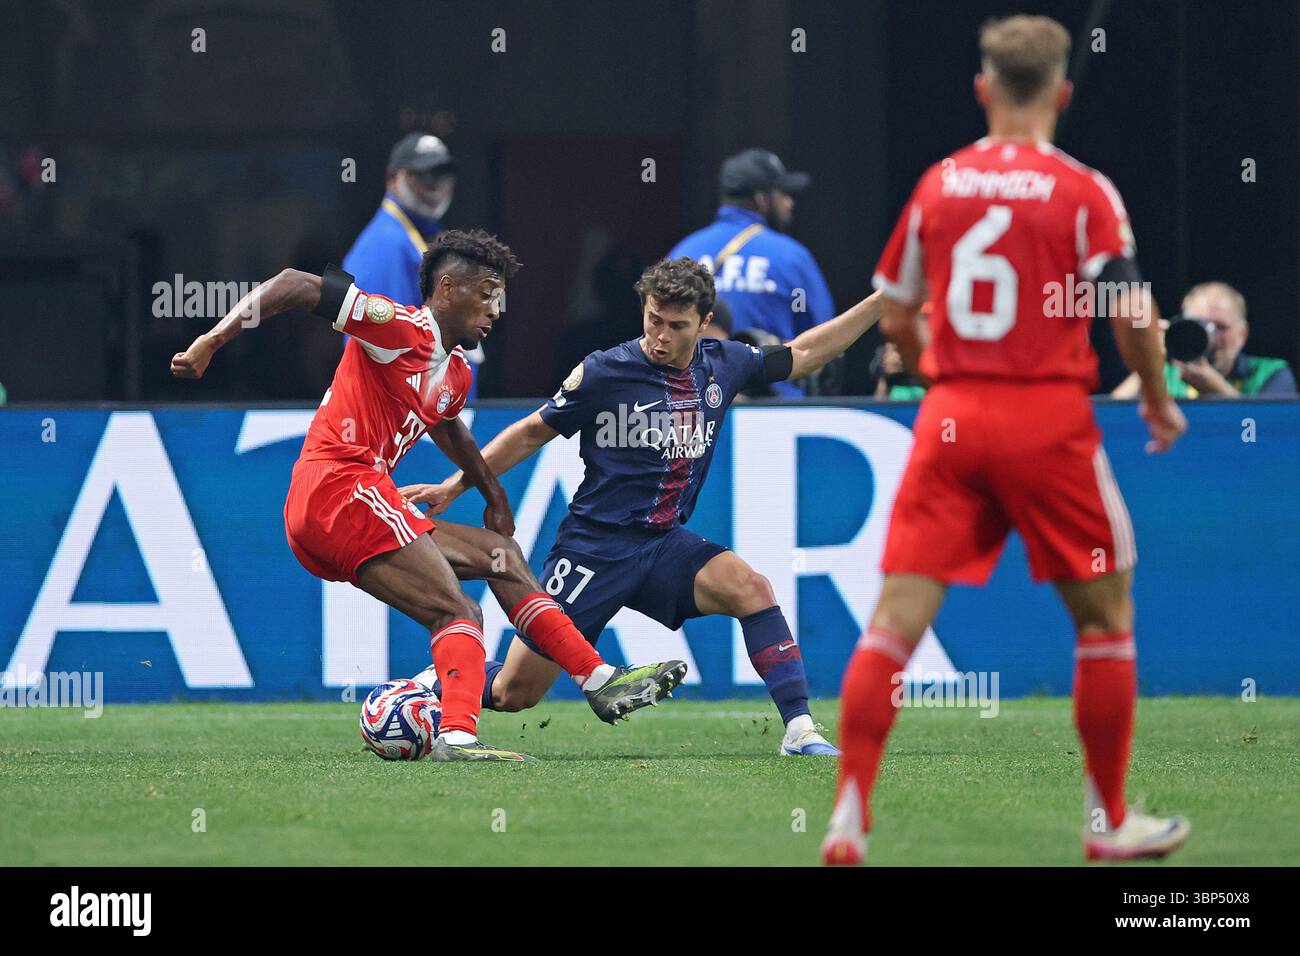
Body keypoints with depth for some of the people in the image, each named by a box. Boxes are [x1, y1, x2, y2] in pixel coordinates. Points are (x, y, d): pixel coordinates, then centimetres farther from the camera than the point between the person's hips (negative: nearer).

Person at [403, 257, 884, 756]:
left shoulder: (722, 364, 2)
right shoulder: (603, 373, -12)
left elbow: (802, 354, 18)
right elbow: (532, 433, -1)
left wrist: (881, 302, 15)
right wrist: (454, 485, -3)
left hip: (665, 544, 4)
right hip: (595, 544, -4)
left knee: (751, 588, -24)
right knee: (513, 693, -5)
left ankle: (799, 729, -20)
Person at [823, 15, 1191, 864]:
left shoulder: (938, 184, 7)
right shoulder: (1082, 191, -4)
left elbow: (894, 318, 14)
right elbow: (1131, 314, -11)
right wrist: (1158, 400, 6)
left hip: (951, 416, 3)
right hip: (1049, 421, -3)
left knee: (898, 616, 1)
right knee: (1106, 614, 12)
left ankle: (850, 816, -8)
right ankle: (1110, 821, 16)